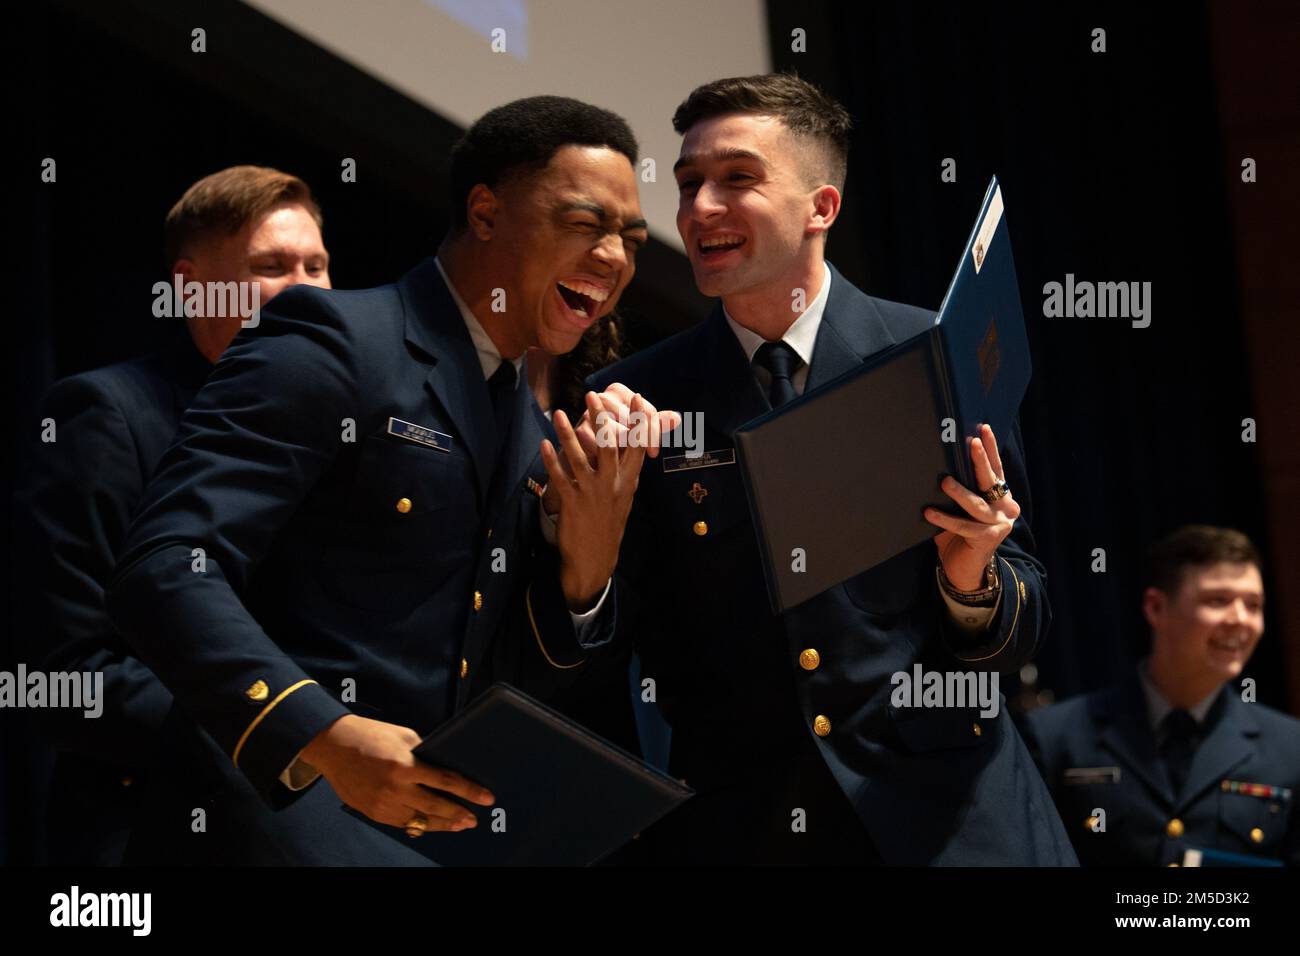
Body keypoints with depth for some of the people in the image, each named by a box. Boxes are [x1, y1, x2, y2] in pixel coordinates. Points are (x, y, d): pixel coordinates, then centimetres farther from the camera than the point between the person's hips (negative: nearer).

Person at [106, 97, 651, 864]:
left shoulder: (534, 432, 16)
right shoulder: (334, 342, -7)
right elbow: (163, 568, -17)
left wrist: (590, 543, -1)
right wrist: (325, 737, -28)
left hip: (433, 822, 8)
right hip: (277, 804, -8)